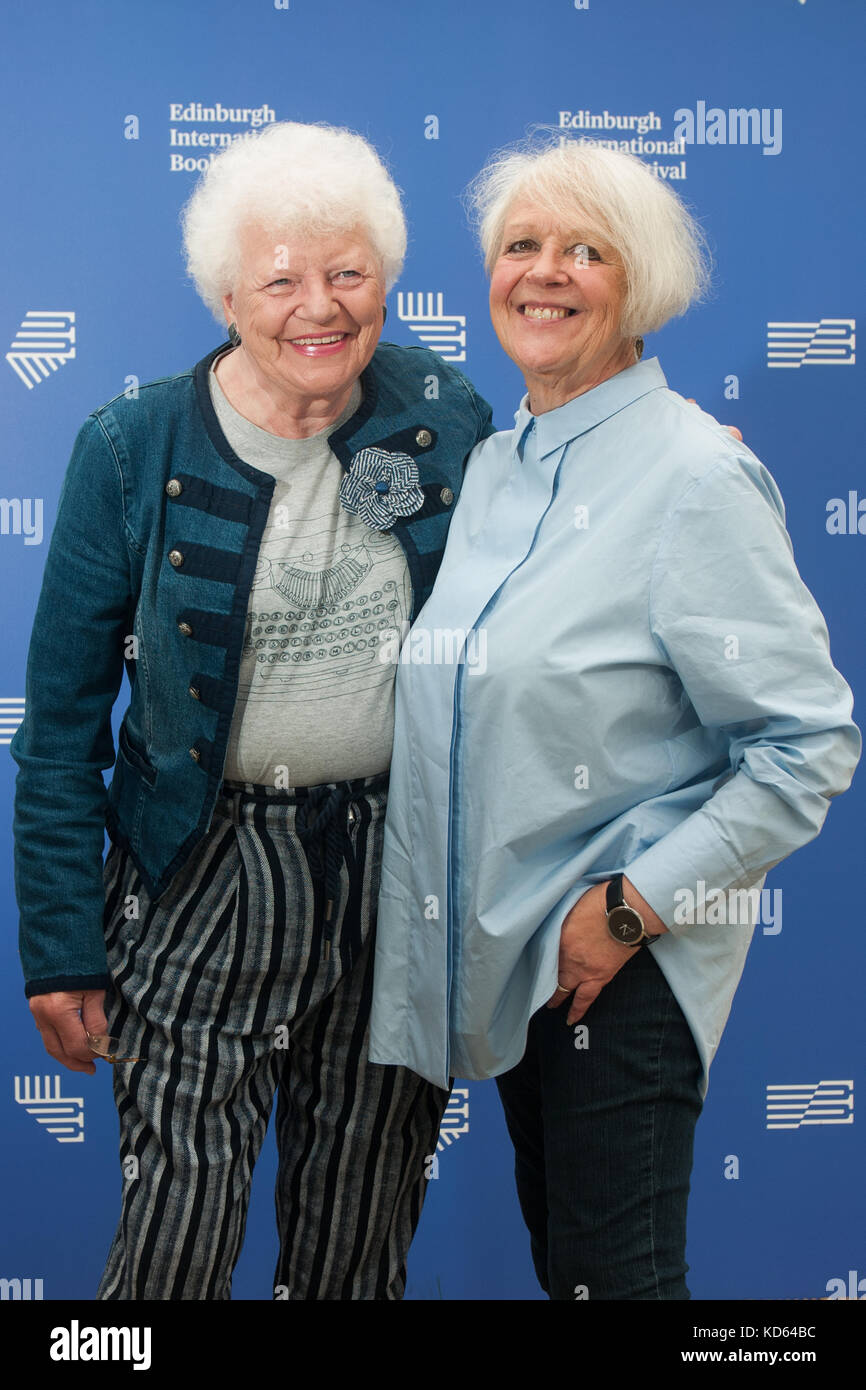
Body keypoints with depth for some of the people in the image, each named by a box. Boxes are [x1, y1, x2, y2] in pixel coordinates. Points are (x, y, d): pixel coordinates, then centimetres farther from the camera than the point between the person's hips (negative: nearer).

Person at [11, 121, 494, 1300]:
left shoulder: (448, 423, -2)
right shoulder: (134, 448, -8)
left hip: (402, 866, 3)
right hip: (209, 876, -2)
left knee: (363, 1226, 14)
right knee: (177, 1226, -1)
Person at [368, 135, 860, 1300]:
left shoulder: (698, 478, -16)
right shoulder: (494, 465, 7)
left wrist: (637, 905, -19)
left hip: (623, 961, -7)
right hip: (503, 944, 7)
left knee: (608, 1270, 5)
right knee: (551, 1246, 20)